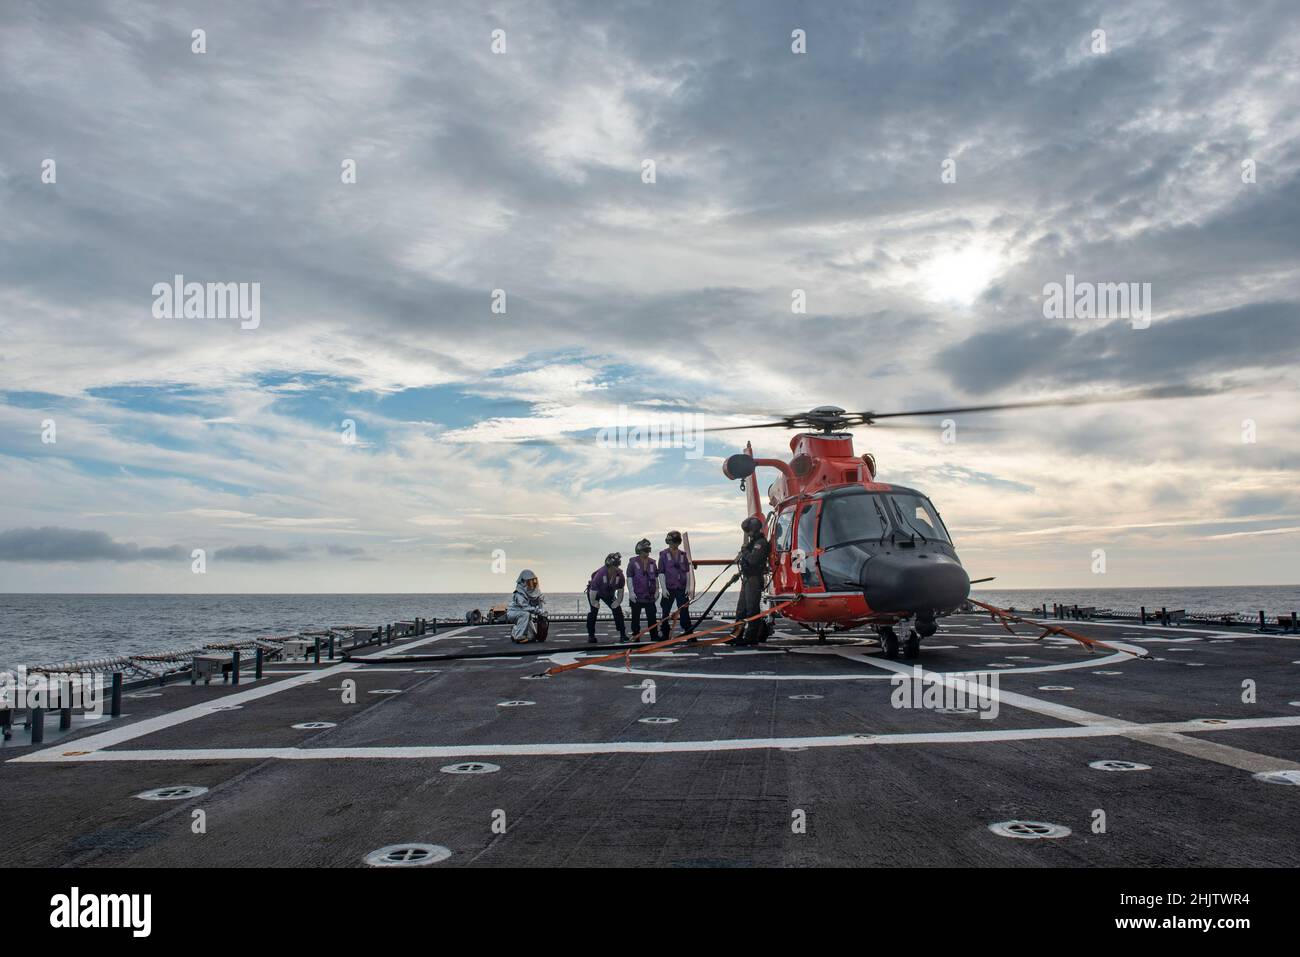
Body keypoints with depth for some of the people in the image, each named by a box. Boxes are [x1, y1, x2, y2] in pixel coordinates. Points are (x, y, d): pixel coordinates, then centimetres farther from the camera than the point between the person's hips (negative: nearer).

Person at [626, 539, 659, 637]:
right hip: (637, 595, -3)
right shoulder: (633, 562, -2)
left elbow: (656, 577, 16)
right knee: (636, 617, 4)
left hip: (650, 595, 3)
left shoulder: (652, 562, 11)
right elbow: (629, 578, -5)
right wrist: (631, 592, -13)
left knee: (652, 617, 3)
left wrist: (657, 590, 6)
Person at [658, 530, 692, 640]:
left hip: (681, 588, 2)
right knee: (666, 612, 3)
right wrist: (663, 588, -11)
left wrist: (688, 586, 2)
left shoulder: (683, 554, 10)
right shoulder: (664, 554, 0)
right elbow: (661, 573, -4)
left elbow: (687, 571, 11)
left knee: (684, 611, 0)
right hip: (668, 588, -2)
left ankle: (689, 634, 2)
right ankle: (665, 636, 11)